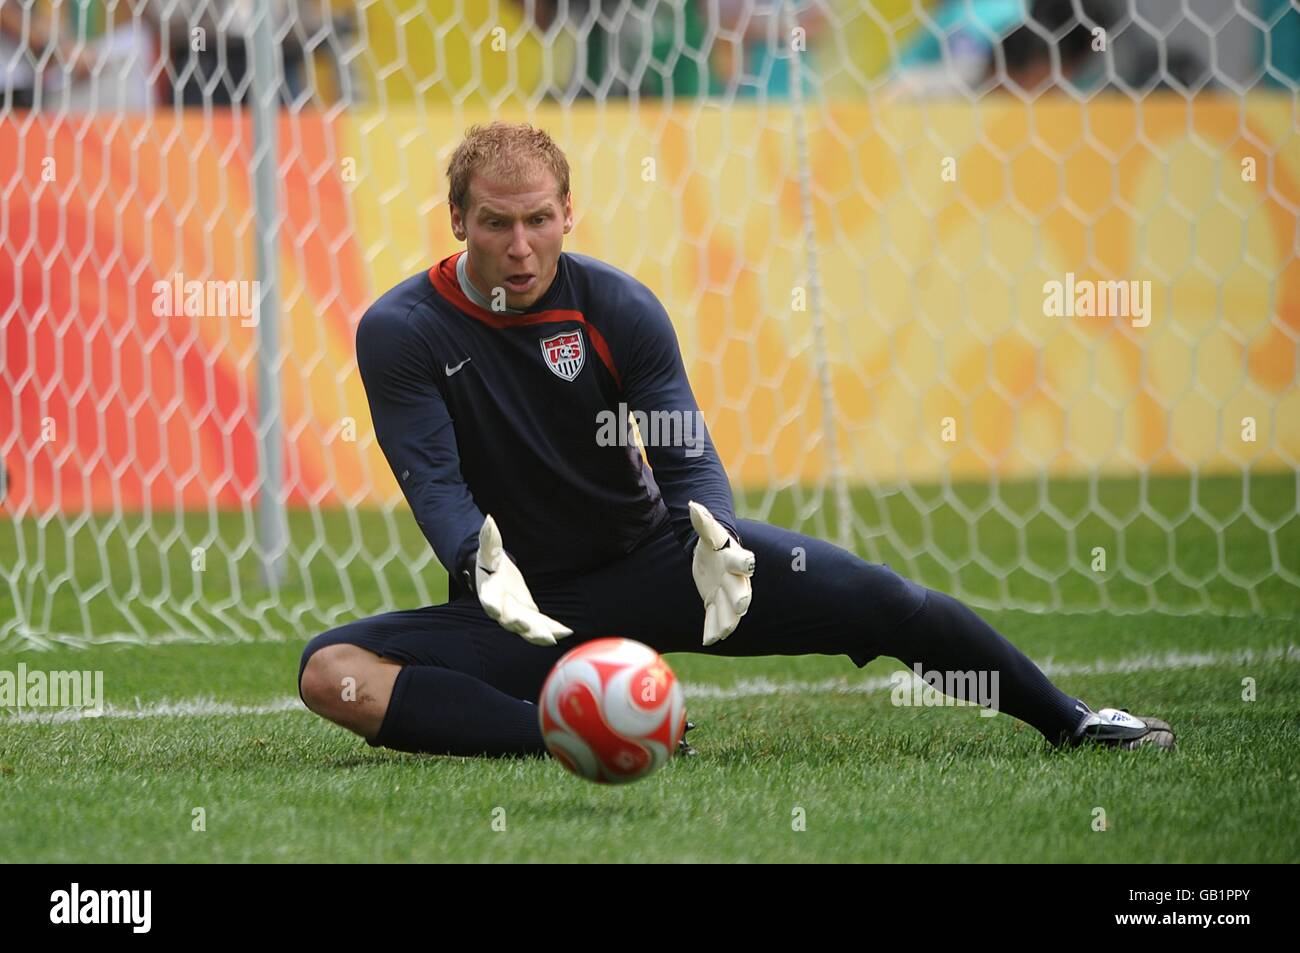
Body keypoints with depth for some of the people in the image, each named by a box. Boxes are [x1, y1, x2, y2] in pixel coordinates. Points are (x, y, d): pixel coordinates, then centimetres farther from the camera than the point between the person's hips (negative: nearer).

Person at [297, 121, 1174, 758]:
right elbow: (435, 481, -20)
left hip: (653, 555, 1)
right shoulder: (400, 334, -11)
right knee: (330, 672, -30)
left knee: (885, 603, -12)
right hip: (523, 604, -1)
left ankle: (1067, 720, 10)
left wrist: (713, 544, -33)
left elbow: (686, 454, -10)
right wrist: (482, 570, -43)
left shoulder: (618, 307, -6)